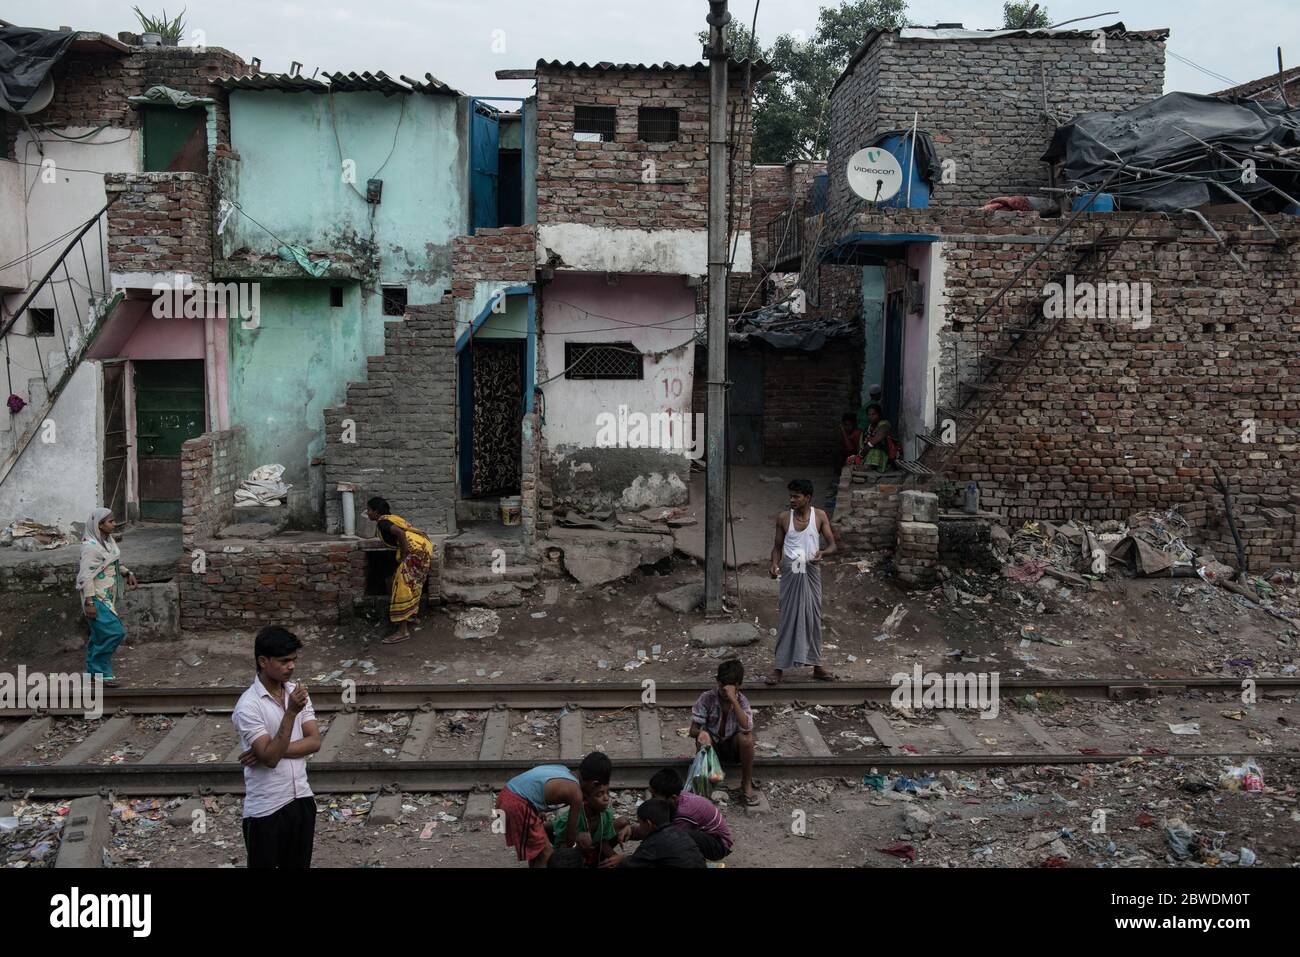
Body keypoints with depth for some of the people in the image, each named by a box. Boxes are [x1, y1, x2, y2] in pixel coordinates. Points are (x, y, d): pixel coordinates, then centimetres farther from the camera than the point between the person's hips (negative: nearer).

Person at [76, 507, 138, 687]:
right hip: (97, 598, -9)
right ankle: (101, 671, 1)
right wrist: (89, 603, -23)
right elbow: (86, 576, -22)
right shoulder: (91, 546, -21)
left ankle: (93, 670, 27)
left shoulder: (108, 540, 7)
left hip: (108, 597, 9)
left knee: (100, 635, 16)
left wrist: (128, 573, 7)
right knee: (114, 632, -12)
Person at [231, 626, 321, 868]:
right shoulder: (248, 706, -18)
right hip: (266, 808, -6)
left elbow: (314, 742, -4)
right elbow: (270, 757, -24)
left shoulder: (297, 692, 1)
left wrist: (274, 750, -17)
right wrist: (291, 712, -31)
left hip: (301, 798, 6)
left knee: (298, 864, 17)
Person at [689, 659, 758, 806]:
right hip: (711, 745, -1)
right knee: (703, 738, -35)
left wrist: (733, 699, -37)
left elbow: (746, 727, -32)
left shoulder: (742, 701, -13)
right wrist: (701, 733, -40)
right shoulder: (706, 699, -15)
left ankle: (747, 785, -12)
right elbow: (693, 730, -15)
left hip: (732, 747, 1)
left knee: (746, 737, -31)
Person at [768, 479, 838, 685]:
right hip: (790, 574, -1)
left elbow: (832, 545, -2)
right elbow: (778, 546, 6)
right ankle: (780, 668, 9)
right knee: (788, 619, 1)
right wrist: (775, 564, -13)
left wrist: (822, 553, -24)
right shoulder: (783, 518, -2)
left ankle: (816, 666, 21)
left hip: (811, 573, 1)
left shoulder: (819, 516, -3)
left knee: (813, 618, 9)